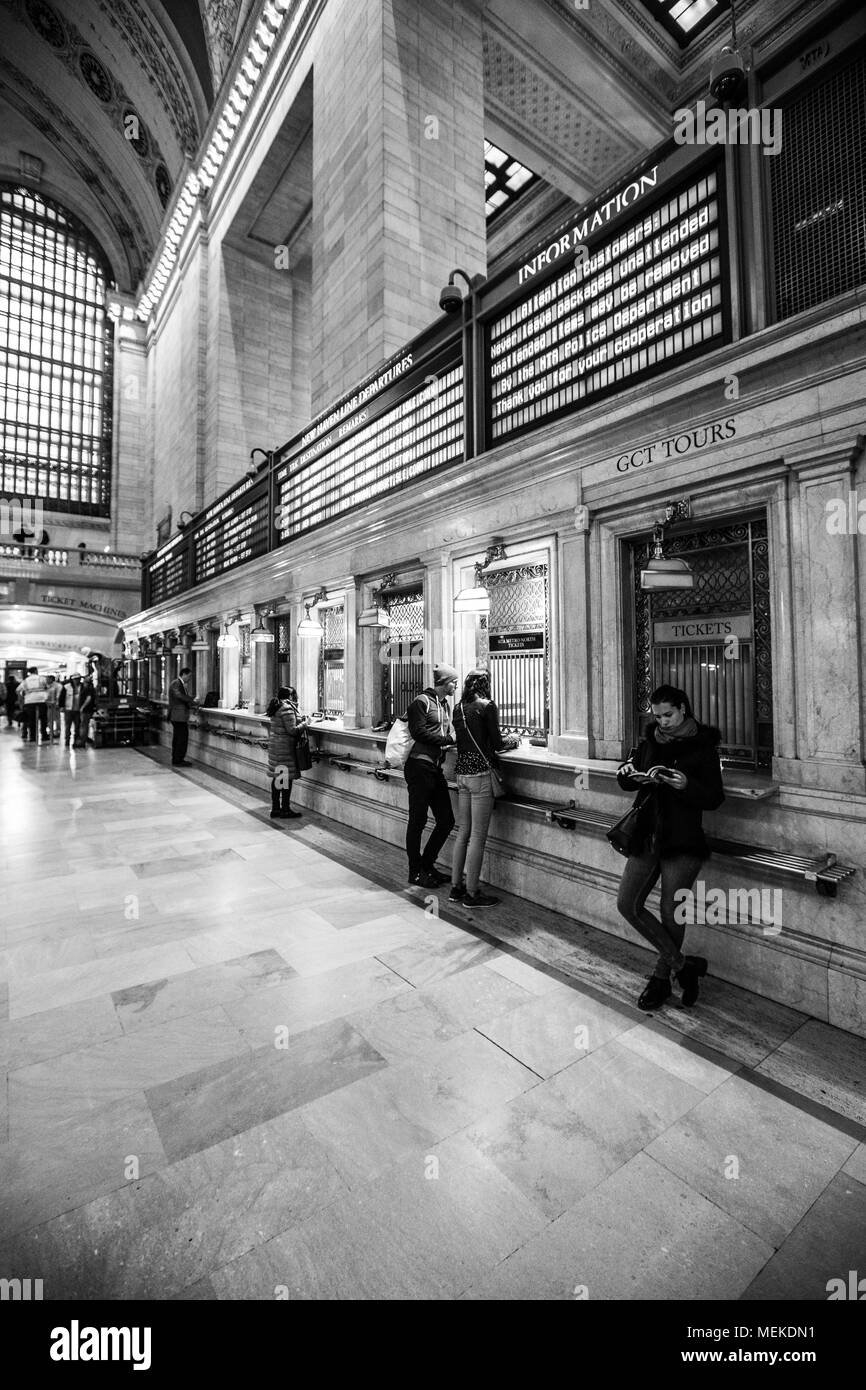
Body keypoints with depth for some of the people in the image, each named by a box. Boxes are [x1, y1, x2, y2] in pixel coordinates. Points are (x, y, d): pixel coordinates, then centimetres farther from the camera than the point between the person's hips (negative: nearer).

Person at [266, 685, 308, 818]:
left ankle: (275, 808, 21)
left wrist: (300, 718, 14)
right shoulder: (287, 708, -16)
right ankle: (285, 810, 5)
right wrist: (305, 723, -6)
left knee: (277, 777, 13)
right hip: (285, 747, -9)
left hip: (274, 745, 9)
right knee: (286, 778, -1)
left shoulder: (276, 707, 13)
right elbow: (292, 730, -19)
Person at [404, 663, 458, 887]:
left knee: (446, 820, 8)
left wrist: (453, 739, 1)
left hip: (435, 768, 9)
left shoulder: (444, 704, 19)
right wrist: (449, 739, -15)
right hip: (419, 766, -9)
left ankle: (427, 864, 25)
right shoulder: (422, 701, -8)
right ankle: (416, 872, 14)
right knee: (418, 820, 1)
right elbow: (419, 732, -17)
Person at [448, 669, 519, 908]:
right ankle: (471, 894, 9)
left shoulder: (458, 707, 10)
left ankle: (456, 887, 23)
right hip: (480, 774, -7)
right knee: (478, 836, 1)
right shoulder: (486, 706, -8)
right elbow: (497, 744, -7)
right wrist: (512, 740, 14)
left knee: (464, 831, 16)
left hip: (462, 773, 7)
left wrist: (502, 740, 22)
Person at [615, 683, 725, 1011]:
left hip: (682, 841, -5)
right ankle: (684, 965, 16)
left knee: (671, 913, 4)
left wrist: (687, 785, -26)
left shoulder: (703, 746, -4)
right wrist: (638, 776, -14)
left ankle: (661, 978, 28)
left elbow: (714, 798, -7)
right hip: (647, 835, 5)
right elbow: (625, 778, 8)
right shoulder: (650, 741, 9)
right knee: (628, 904, 2)